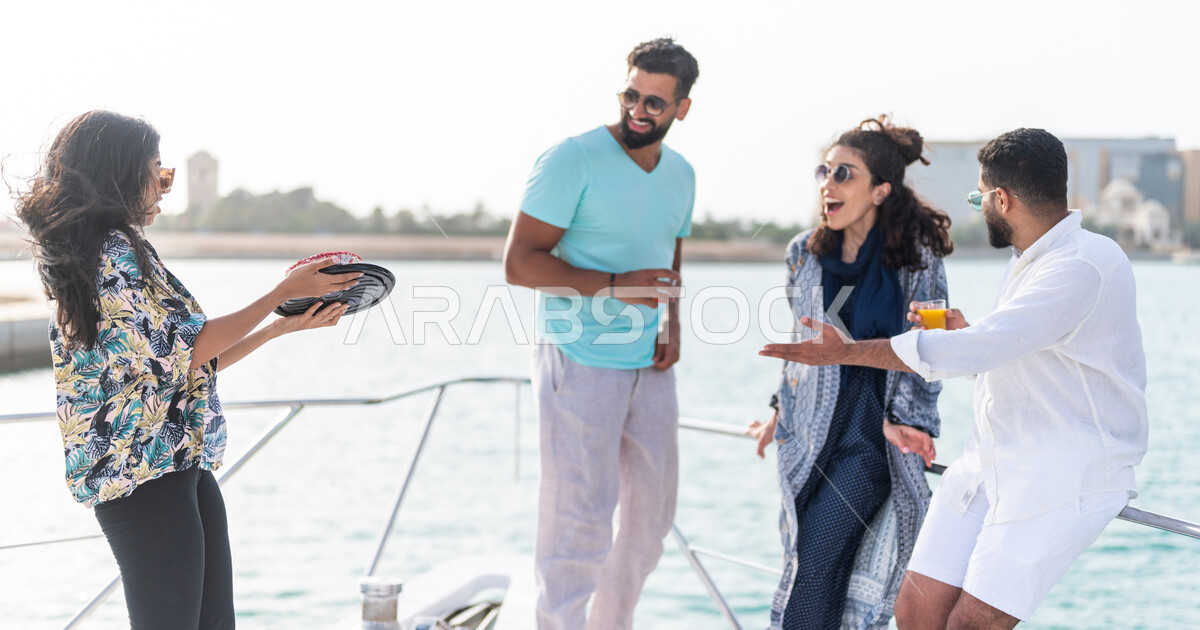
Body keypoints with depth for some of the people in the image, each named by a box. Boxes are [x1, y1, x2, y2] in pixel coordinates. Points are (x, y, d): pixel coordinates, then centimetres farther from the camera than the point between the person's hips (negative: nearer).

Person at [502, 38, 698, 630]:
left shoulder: (680, 174, 10)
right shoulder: (573, 159, -12)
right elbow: (519, 262, -16)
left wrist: (673, 326, 5)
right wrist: (616, 285, -25)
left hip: (649, 366, 8)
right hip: (579, 363, -7)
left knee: (651, 513, 15)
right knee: (578, 518, -7)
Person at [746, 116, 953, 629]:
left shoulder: (917, 258, -5)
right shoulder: (805, 254, 7)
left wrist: (906, 419, -8)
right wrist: (780, 410, 19)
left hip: (874, 436, -4)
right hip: (810, 430, 4)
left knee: (818, 559, -13)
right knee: (809, 565, 4)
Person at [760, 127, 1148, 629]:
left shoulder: (1084, 266, -19)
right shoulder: (1028, 259, 15)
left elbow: (974, 351, -27)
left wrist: (847, 352, -21)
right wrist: (966, 334, 9)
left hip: (1065, 478, -9)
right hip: (989, 464, 9)